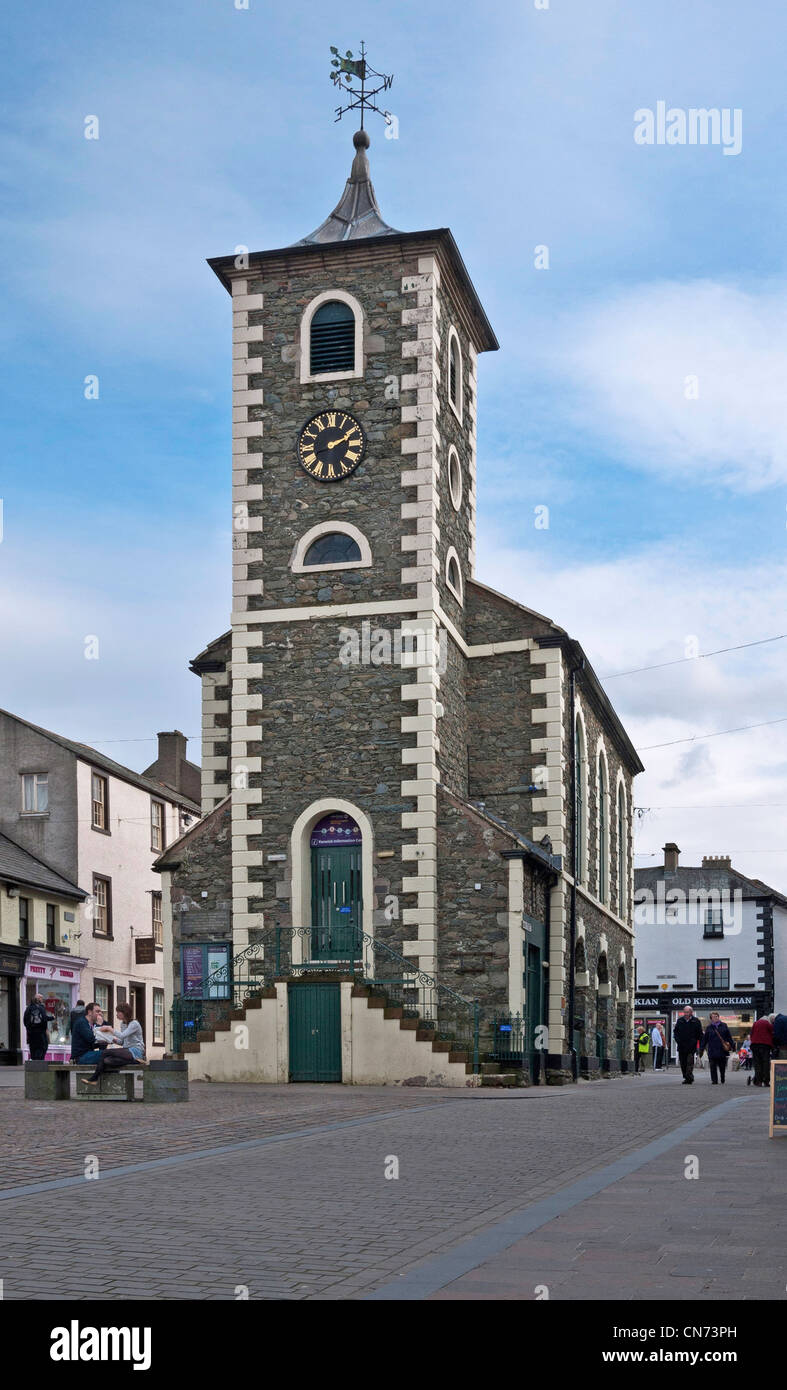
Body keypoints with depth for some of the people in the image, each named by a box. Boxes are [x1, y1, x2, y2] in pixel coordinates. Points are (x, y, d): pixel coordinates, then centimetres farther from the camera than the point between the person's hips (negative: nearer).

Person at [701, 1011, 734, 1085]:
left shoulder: (724, 1026, 7)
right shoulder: (709, 1028, 4)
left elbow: (729, 1037, 11)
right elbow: (705, 1039, 5)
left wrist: (730, 1045, 5)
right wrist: (702, 1048, 2)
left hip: (722, 1050, 1)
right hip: (712, 1050, -1)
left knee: (722, 1066, 9)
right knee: (713, 1067, -3)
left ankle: (723, 1080, 28)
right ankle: (714, 1080, 2)